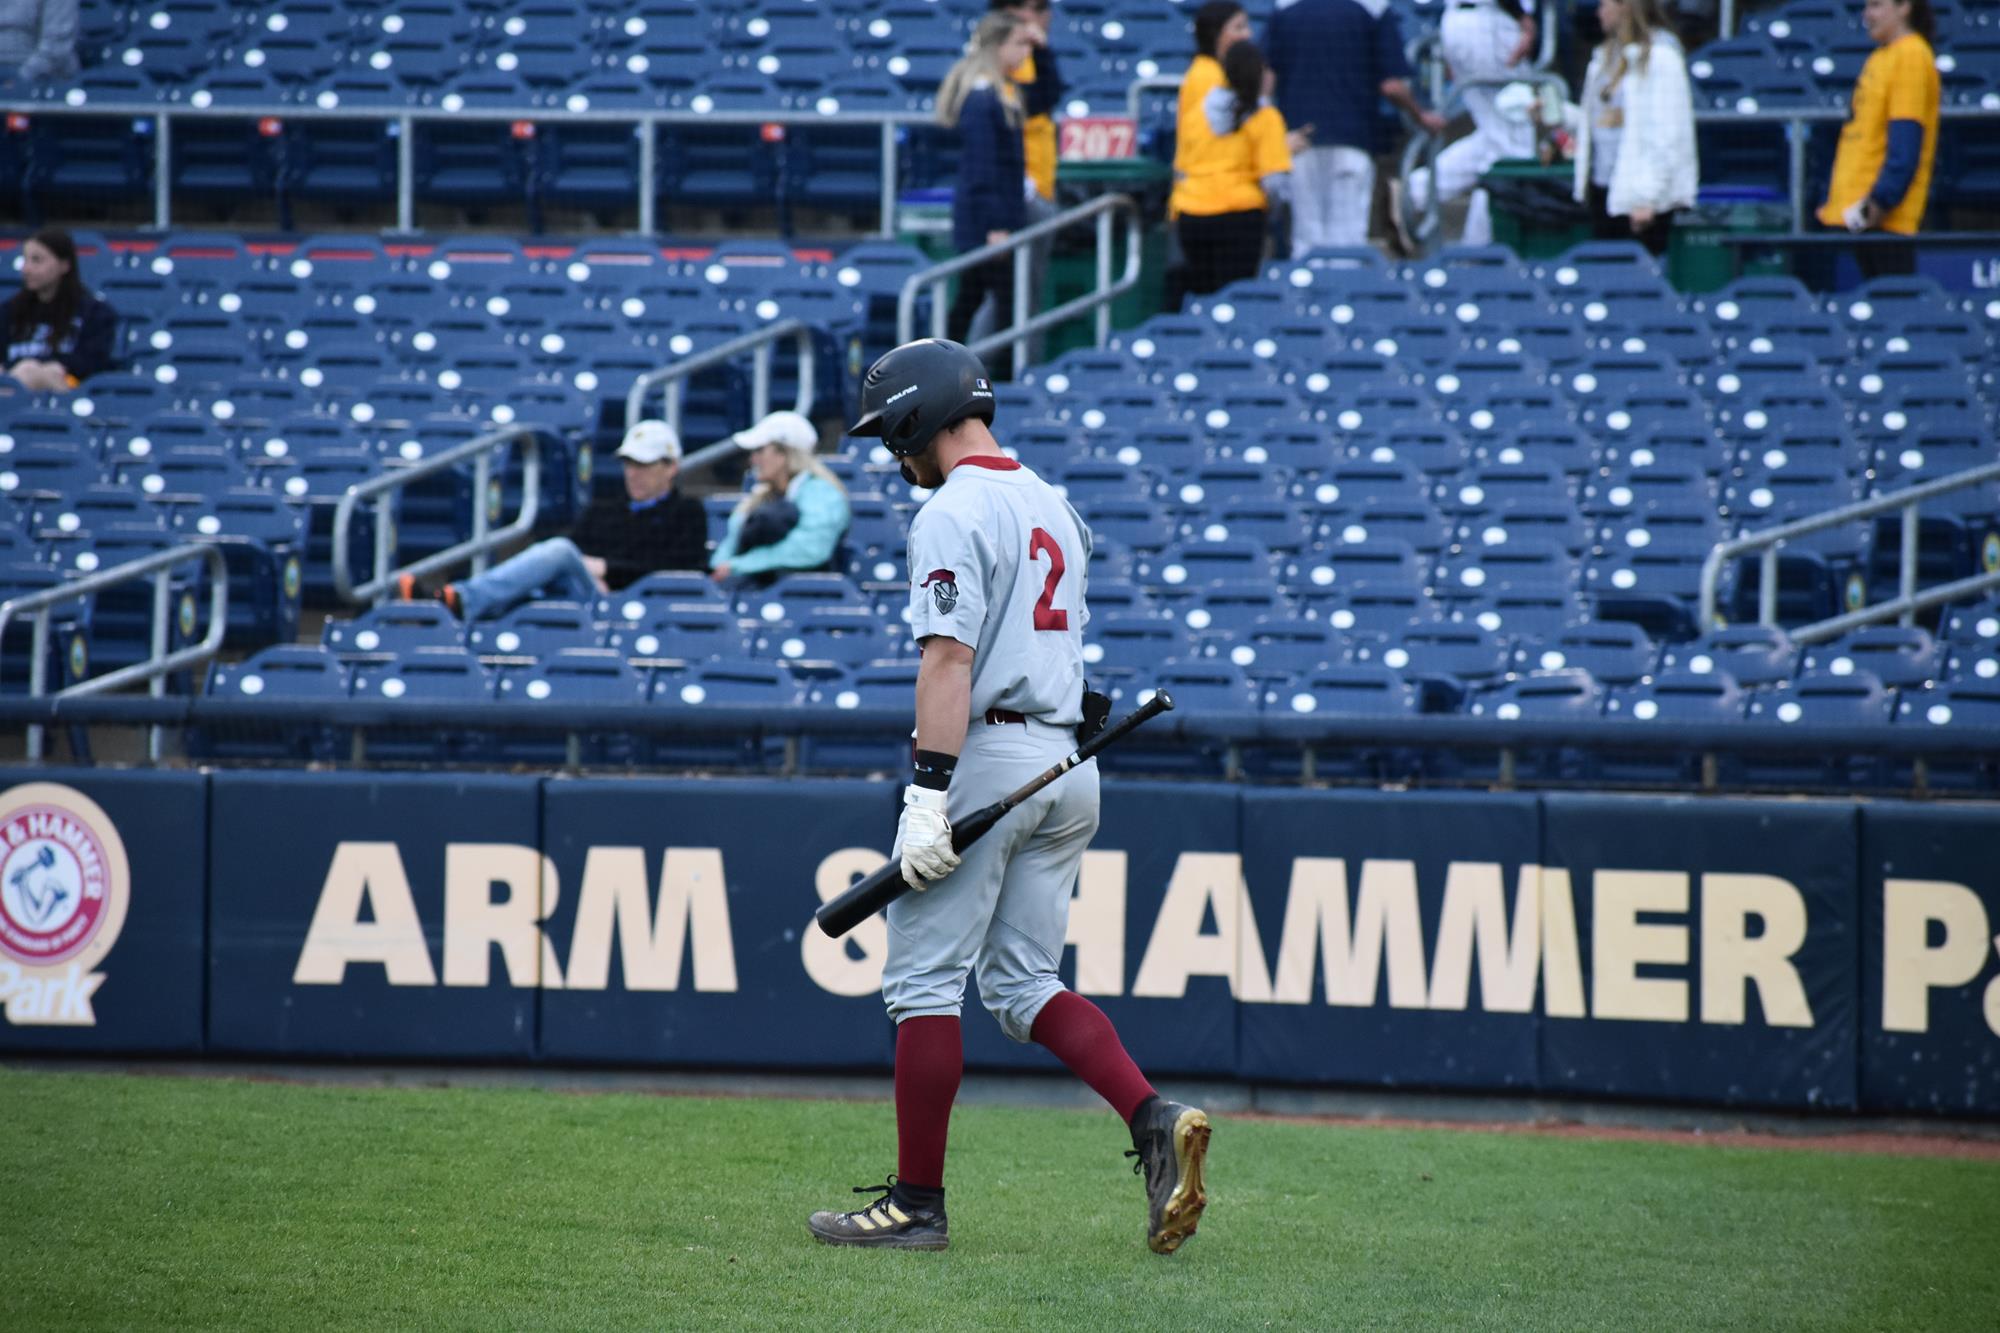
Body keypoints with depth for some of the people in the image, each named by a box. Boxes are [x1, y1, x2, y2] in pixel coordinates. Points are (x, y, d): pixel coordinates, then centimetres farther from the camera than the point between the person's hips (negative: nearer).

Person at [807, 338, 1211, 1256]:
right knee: (1023, 982, 10)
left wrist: (929, 793, -24)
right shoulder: (1053, 506, 18)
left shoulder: (954, 514, -10)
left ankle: (917, 1204, 0)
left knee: (925, 979, -1)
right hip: (1070, 765, 9)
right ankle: (1155, 1122, -10)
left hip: (988, 756, -9)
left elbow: (950, 659, -20)